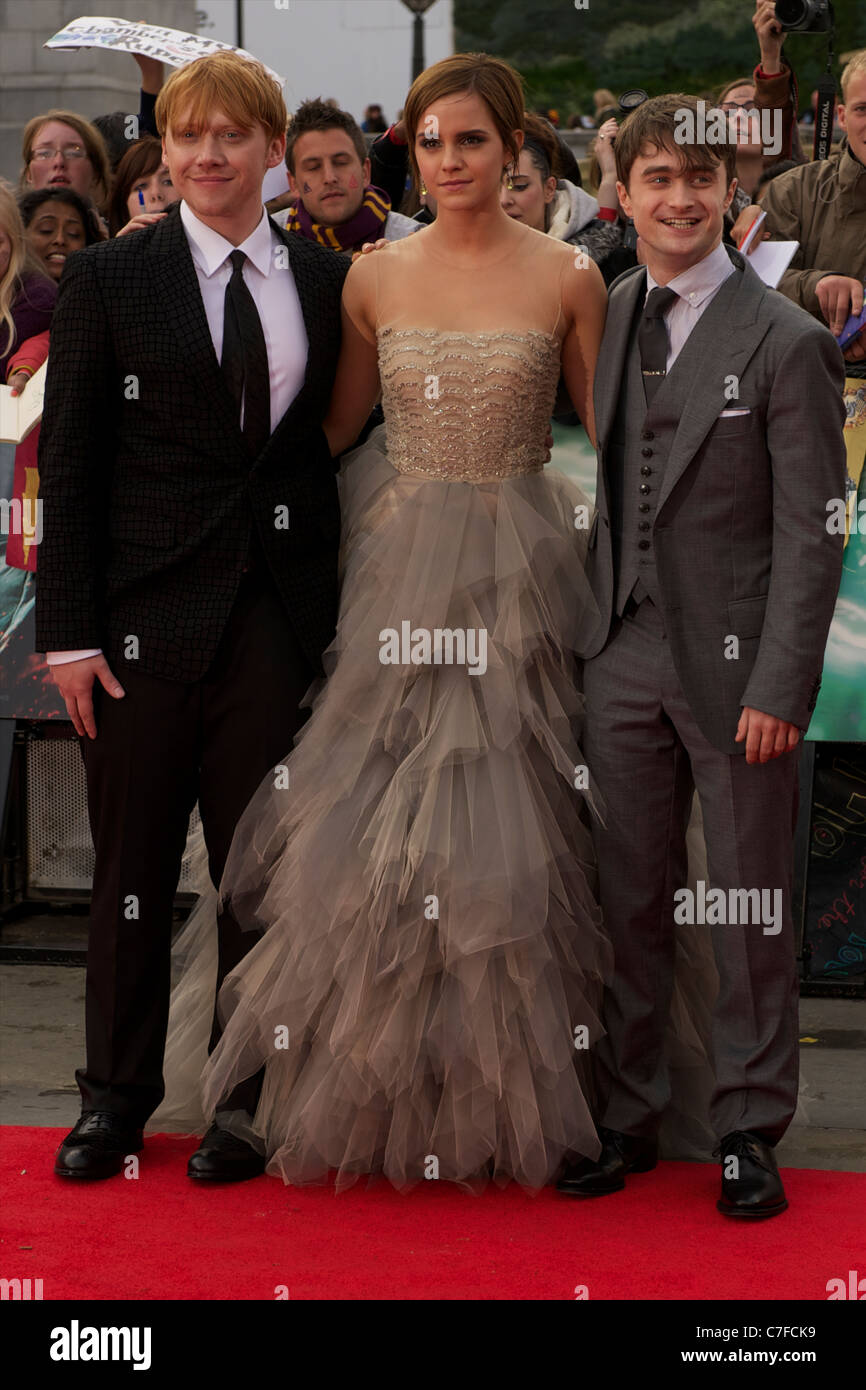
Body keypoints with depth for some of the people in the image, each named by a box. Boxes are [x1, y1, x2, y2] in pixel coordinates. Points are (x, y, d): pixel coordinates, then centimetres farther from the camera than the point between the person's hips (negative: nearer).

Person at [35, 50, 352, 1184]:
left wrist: (347, 617, 4)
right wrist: (69, 631, -7)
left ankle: (246, 1098, 20)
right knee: (133, 864, 7)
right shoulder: (107, 278, 0)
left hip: (280, 613, 2)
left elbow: (343, 445, 11)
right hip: (145, 612, -2)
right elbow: (67, 463, -1)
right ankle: (117, 1095, 22)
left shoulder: (327, 283, 7)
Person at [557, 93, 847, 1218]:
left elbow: (812, 532, -9)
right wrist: (584, 632, 4)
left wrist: (780, 687, -14)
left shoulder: (786, 342, -7)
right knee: (629, 900, 10)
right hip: (623, 652, 4)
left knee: (750, 909, 5)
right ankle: (626, 1115, 22)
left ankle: (750, 1129, 17)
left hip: (734, 660, -4)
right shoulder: (600, 322, 9)